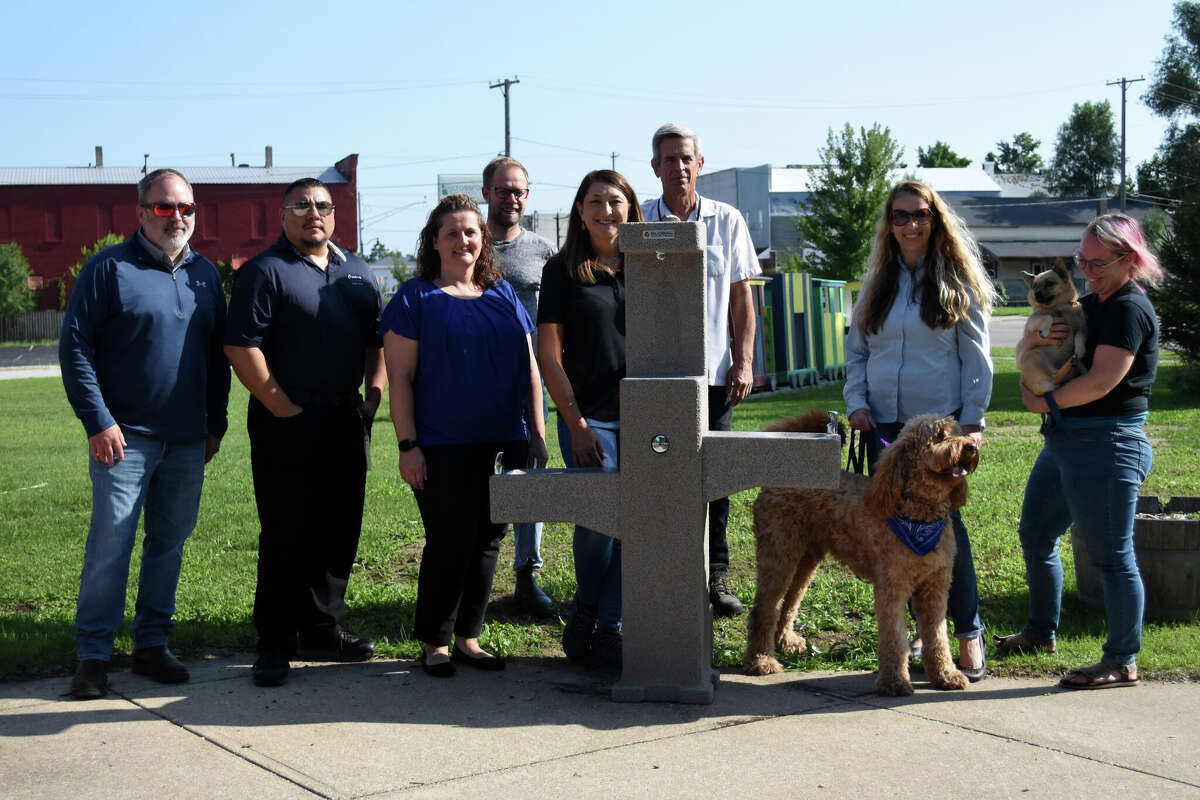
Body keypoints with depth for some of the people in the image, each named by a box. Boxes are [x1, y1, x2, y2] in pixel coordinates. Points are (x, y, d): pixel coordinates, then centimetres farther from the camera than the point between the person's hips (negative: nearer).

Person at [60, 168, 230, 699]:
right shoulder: (110, 268, -3)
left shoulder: (205, 273, 12)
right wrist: (98, 421, -12)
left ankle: (152, 643, 19)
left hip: (188, 440, 5)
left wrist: (216, 423, 14)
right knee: (110, 544, -5)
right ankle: (93, 652, 5)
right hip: (125, 436, -5)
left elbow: (218, 355, 19)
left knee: (170, 543, 9)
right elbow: (75, 347, -6)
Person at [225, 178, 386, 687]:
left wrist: (373, 394, 7)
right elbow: (241, 347, -13)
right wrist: (283, 408, -14)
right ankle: (275, 644, 5)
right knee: (285, 537, -3)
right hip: (288, 426, -6)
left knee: (340, 531, 11)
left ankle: (321, 629, 24)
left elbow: (378, 339, 20)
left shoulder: (356, 272, 15)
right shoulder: (265, 271, -5)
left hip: (346, 421, 6)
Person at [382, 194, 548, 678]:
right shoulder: (416, 298, 0)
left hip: (502, 445, 5)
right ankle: (433, 642, 12)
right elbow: (399, 378, -4)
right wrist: (408, 445, -11)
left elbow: (529, 369, 15)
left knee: (487, 541, 8)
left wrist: (537, 433, 9)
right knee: (450, 543, -2)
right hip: (442, 448, -4)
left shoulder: (503, 296, 13)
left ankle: (468, 637, 20)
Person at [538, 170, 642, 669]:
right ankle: (584, 608, 11)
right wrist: (575, 423, -7)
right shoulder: (562, 271, 4)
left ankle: (611, 629, 11)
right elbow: (549, 355, 0)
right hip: (590, 417, -3)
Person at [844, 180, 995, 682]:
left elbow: (976, 357, 0)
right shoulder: (877, 283, 12)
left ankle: (968, 632, 4)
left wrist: (972, 420, -7)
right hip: (883, 426, 4)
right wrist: (856, 403, 1)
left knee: (943, 523, -7)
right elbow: (855, 349, 16)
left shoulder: (957, 283, 2)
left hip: (940, 422, -4)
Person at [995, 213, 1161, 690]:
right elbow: (1027, 350, 17)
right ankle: (1041, 632, 35)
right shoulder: (1088, 305, 16)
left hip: (1107, 443, -10)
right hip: (1065, 439, 10)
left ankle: (1122, 663, 4)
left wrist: (1045, 403, -10)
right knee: (1036, 536, 18)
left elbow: (1101, 382, -22)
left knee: (1111, 555, -4)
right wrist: (1037, 337, -7)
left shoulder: (1129, 309, -13)